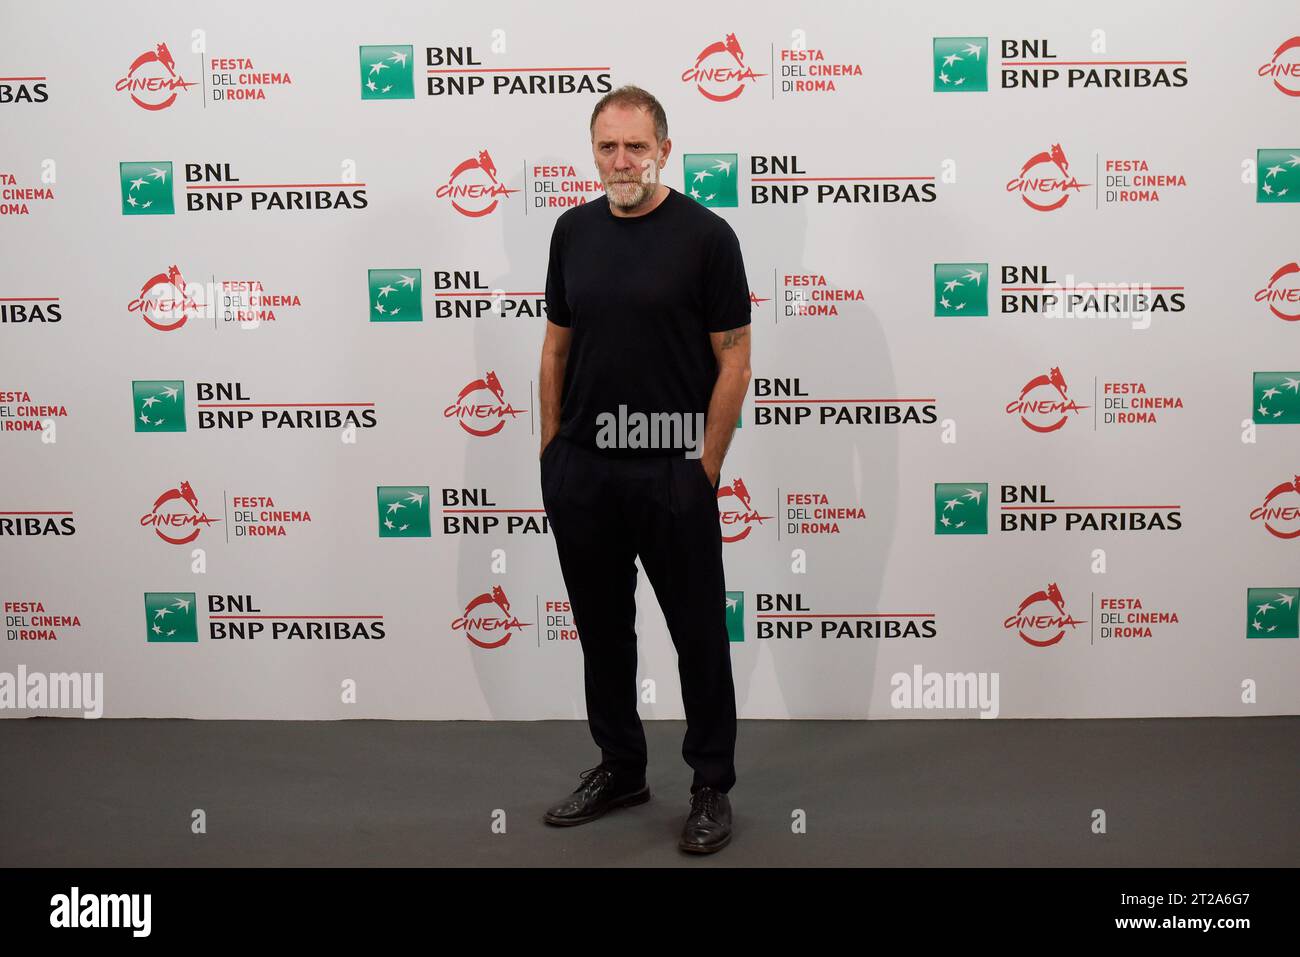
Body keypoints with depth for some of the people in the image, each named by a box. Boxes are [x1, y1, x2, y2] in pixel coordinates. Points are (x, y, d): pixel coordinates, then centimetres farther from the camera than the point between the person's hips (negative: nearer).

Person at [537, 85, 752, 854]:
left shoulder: (707, 235, -8)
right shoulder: (573, 231, 7)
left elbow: (734, 360, -8)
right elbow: (557, 345, 13)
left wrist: (705, 469, -10)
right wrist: (551, 449, 8)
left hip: (670, 470, -5)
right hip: (582, 468, 5)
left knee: (699, 632, 5)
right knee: (601, 627, 14)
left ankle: (713, 784, 19)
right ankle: (620, 767, 29)